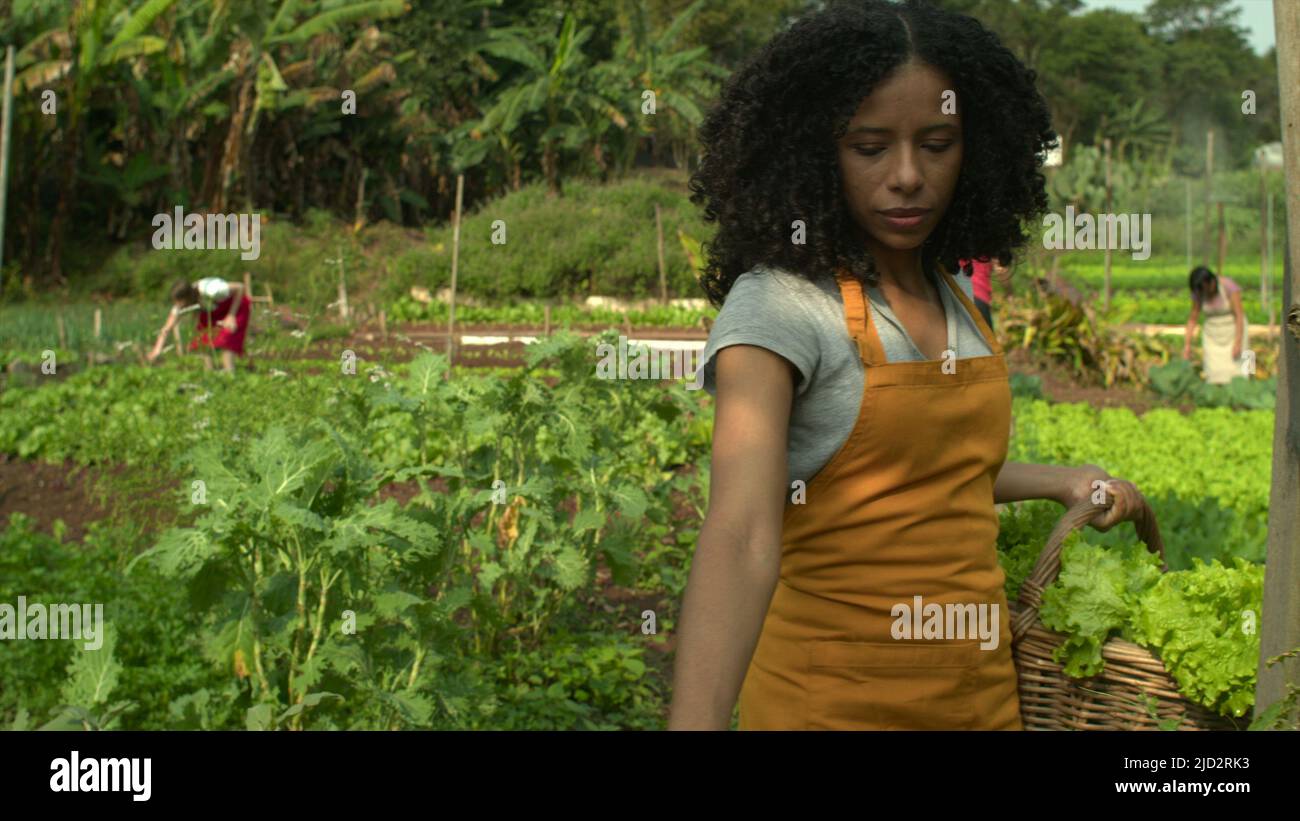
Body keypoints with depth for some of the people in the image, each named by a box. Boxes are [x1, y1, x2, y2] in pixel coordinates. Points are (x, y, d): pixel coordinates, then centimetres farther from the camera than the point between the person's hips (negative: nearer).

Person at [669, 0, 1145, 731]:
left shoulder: (955, 296, 4)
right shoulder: (777, 304, -18)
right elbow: (741, 535, -31)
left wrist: (1061, 482, 14)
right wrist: (694, 719, -43)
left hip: (983, 684, 7)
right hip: (834, 696, -6)